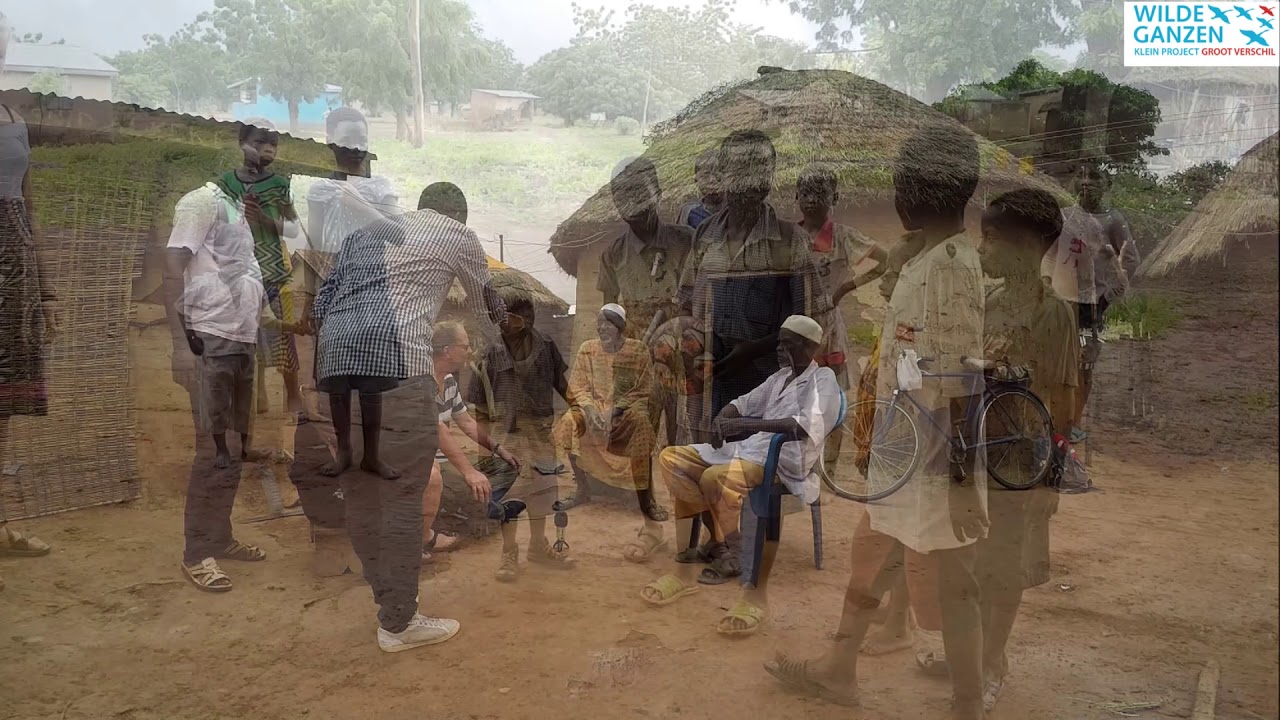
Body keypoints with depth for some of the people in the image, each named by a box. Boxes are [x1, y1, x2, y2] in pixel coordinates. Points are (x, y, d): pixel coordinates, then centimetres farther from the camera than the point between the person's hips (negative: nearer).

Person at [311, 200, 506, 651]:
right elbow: (487, 303, 34)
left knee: (360, 488, 14)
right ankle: (398, 622, 4)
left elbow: (323, 302, 20)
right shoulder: (456, 235, 18)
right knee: (402, 491, -1)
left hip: (336, 352, 6)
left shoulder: (364, 230, 31)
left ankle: (385, 596, 27)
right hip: (395, 352, -6)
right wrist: (501, 320, 55)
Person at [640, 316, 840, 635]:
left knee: (716, 478, -36)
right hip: (750, 449, 9)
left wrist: (749, 425, -26)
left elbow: (810, 426, -20)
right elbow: (743, 404, 24)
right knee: (673, 460, -4)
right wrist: (723, 419, -1)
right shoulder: (780, 377, 24)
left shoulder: (822, 379, -2)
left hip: (786, 458, -9)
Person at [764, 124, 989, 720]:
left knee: (948, 592, 5)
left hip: (935, 469, -10)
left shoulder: (952, 268, -22)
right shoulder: (927, 263, 7)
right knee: (869, 563, 23)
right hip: (904, 460, 10)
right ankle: (838, 671, 42)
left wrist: (963, 482, -21)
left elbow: (964, 387, -23)